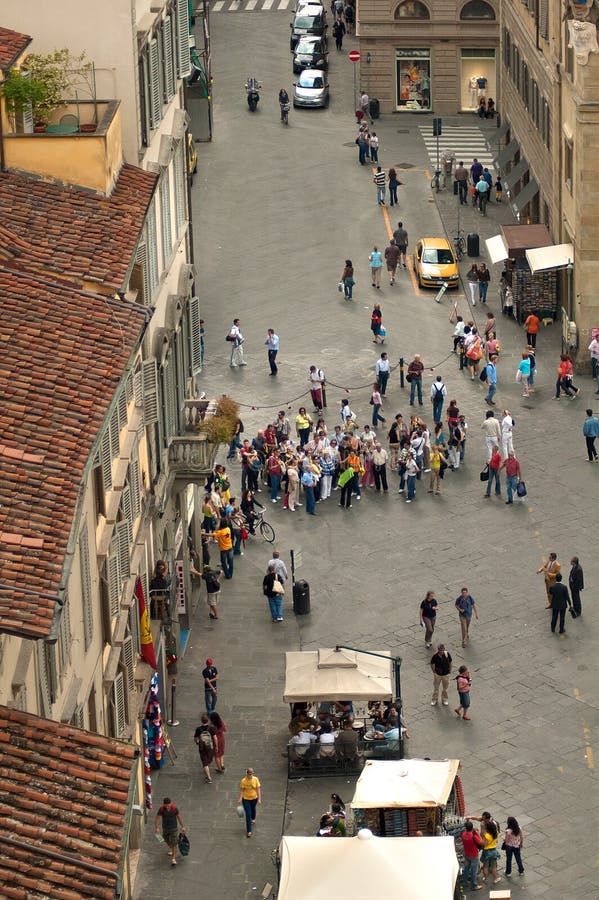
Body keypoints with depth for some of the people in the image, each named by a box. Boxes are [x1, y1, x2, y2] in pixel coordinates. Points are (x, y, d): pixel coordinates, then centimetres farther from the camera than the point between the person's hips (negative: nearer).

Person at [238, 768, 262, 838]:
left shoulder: (255, 779, -14)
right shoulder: (243, 781, -19)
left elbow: (258, 789, -10)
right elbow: (241, 790, -13)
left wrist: (259, 799, -13)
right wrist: (240, 799, -22)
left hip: (254, 798, 3)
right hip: (246, 799, -3)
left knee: (253, 809, 30)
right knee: (248, 814, -5)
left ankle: (253, 819, 64)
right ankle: (249, 831, 2)